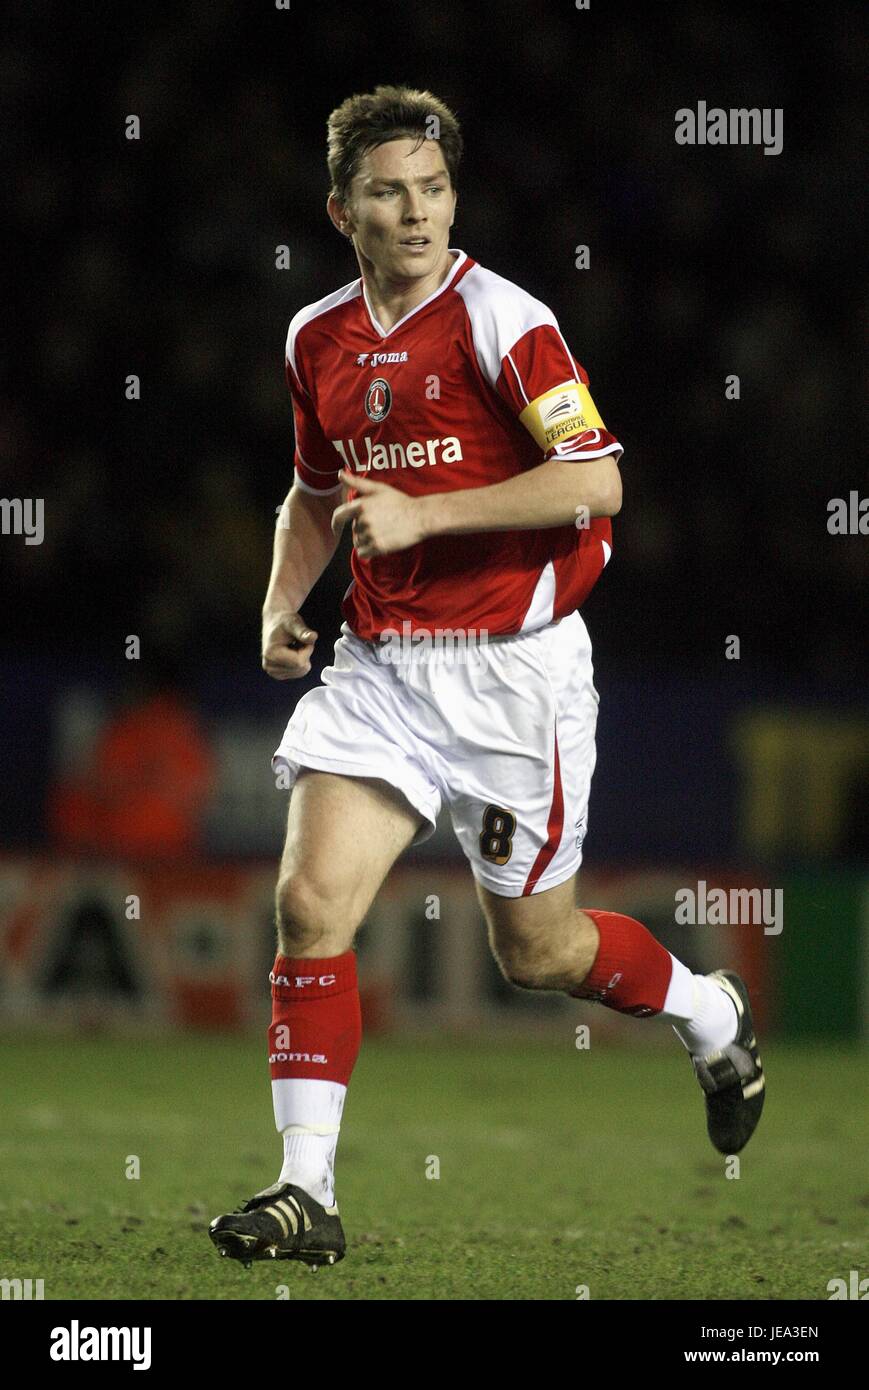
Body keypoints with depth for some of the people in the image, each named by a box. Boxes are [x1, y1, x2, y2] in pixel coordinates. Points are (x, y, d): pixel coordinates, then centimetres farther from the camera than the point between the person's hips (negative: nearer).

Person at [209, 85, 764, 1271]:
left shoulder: (502, 319, -12)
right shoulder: (317, 339, 8)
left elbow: (595, 480, -19)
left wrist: (425, 512, -23)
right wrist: (283, 606, 7)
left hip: (511, 668, -5)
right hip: (379, 669, 5)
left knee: (536, 950, 6)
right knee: (311, 899, -12)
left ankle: (711, 1014, 37)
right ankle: (306, 1194, -9)